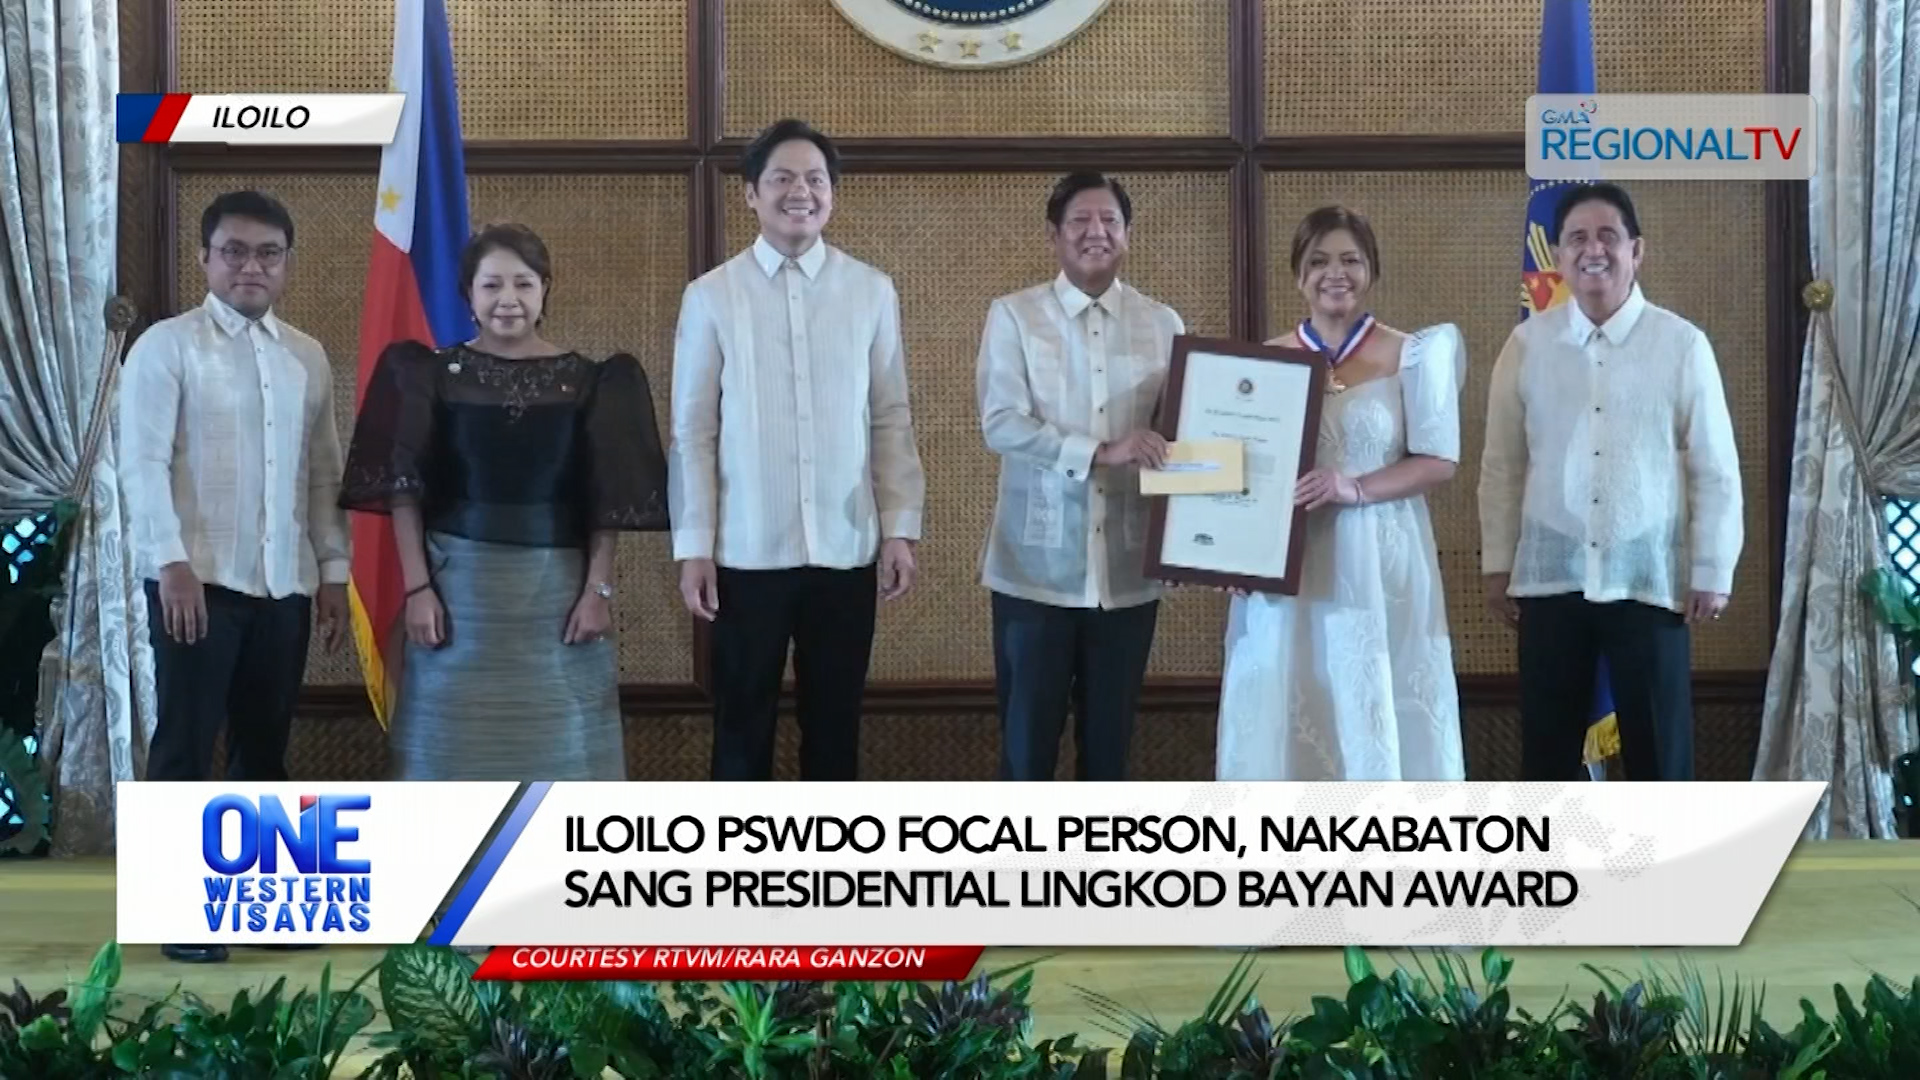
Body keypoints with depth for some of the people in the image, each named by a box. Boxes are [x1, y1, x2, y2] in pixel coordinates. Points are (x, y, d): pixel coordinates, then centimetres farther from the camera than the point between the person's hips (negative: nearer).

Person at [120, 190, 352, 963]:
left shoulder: (309, 358, 12)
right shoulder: (167, 346, -4)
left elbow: (324, 471, 14)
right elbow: (142, 463, -10)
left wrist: (333, 571, 9)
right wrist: (172, 561, -18)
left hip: (285, 582, 5)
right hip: (198, 578, -5)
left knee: (265, 747, 11)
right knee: (185, 745, -2)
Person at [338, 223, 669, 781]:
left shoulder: (588, 380, 4)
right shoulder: (433, 374, 2)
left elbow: (608, 501, 4)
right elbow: (404, 492, 1)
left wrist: (598, 588, -5)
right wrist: (416, 586, -7)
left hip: (559, 585, 1)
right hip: (458, 581, 0)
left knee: (560, 745, 3)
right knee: (454, 743, 2)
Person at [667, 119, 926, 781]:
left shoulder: (872, 292, 2)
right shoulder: (711, 297, -2)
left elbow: (892, 420, 5)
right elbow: (692, 432, -1)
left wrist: (900, 529, 1)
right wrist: (694, 547, -4)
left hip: (846, 549, 1)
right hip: (747, 552, -1)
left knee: (835, 723, 12)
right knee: (743, 723, 9)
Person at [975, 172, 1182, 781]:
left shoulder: (1162, 324, 7)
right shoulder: (1013, 316, -1)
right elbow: (1001, 425, -12)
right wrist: (1101, 452, -23)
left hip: (1127, 569, 3)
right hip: (1037, 567, -2)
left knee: (1110, 739, 11)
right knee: (1027, 740, 2)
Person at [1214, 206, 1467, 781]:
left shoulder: (1408, 356, 1)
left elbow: (1440, 460, -3)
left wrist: (1357, 488, -18)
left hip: (1378, 565, -2)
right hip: (1285, 567, 2)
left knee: (1374, 712, 0)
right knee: (1283, 712, 2)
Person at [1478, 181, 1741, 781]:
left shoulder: (1681, 344, -4)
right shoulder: (1528, 344, 2)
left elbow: (1715, 470, -1)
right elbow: (1502, 464, 7)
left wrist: (1712, 574, -2)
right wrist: (1496, 565, 6)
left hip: (1649, 579, -2)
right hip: (1551, 577, 2)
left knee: (1658, 749, 6)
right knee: (1547, 750, 9)